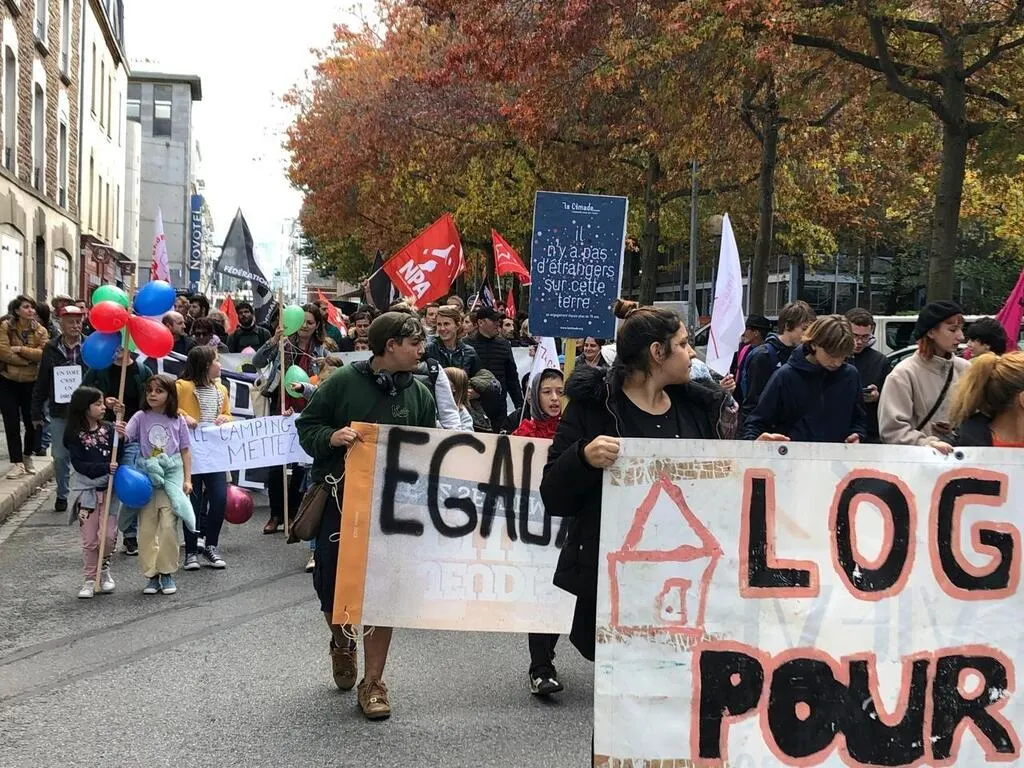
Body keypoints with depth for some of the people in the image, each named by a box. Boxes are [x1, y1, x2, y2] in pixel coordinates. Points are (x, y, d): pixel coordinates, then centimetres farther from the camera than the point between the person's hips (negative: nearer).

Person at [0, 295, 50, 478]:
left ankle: (27, 457, 30)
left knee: (33, 422, 8)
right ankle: (17, 463, 6)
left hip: (31, 382, 2)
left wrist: (20, 349, -20)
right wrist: (29, 359, -16)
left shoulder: (40, 330, 1)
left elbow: (43, 353, -13)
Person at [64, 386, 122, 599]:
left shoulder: (109, 429, 2)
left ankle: (104, 567, 23)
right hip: (86, 490, -2)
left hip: (108, 488, 2)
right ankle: (91, 579, 17)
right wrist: (105, 467, -22)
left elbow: (121, 456, 0)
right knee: (90, 539, 3)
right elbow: (79, 465, -12)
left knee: (109, 535, -4)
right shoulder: (75, 436, -5)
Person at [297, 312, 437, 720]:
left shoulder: (420, 394, 3)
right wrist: (332, 437, -21)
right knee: (331, 585, 8)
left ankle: (373, 682, 14)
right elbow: (307, 427, -1)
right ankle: (342, 642, 42)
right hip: (340, 501, -1)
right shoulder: (343, 382, -7)